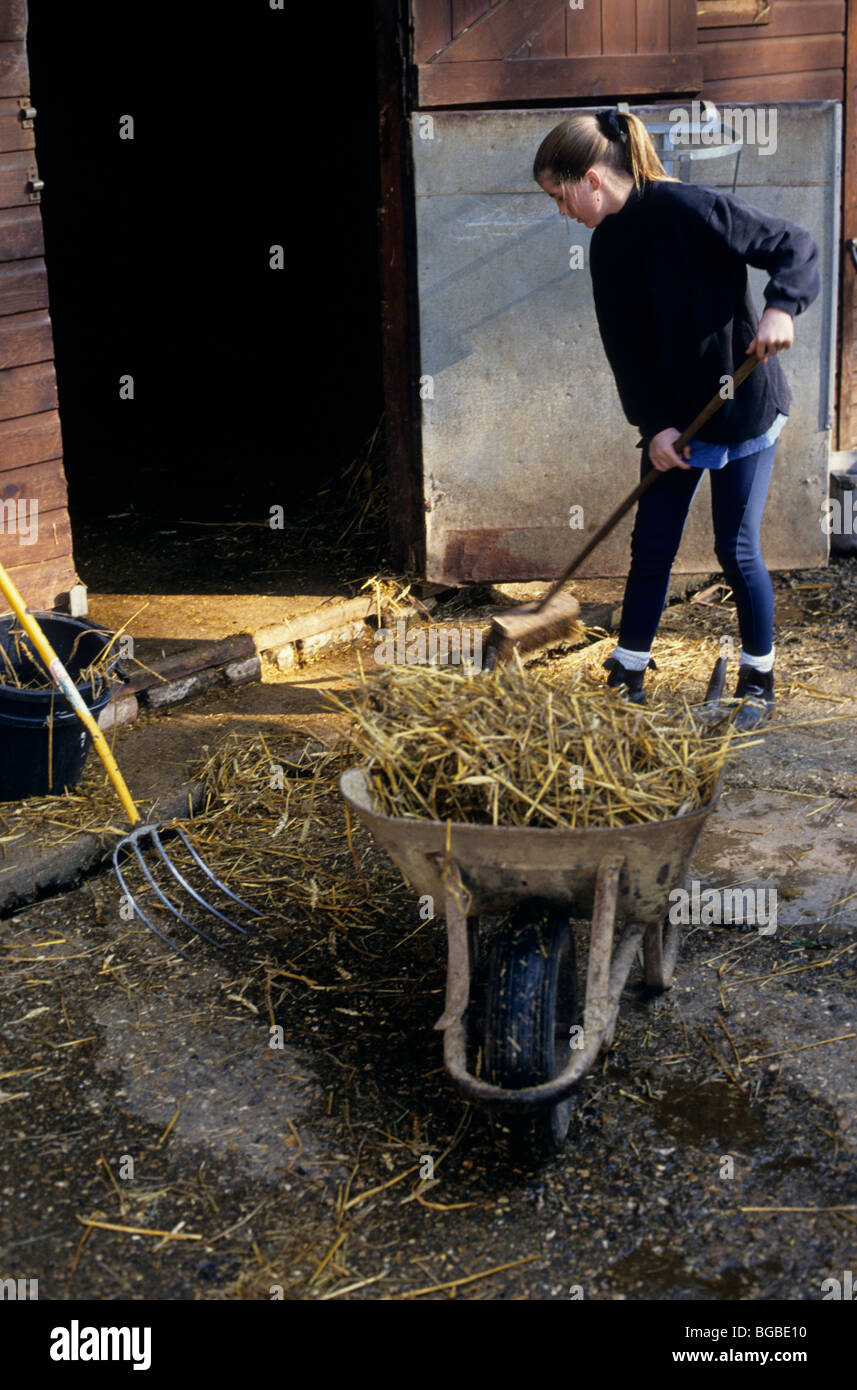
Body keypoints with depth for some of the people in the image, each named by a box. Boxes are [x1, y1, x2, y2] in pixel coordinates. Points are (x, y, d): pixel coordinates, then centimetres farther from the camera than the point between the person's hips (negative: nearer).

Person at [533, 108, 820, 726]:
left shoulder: (690, 207, -18)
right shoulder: (607, 243, 3)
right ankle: (628, 671, 21)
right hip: (673, 416, 6)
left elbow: (795, 245, -13)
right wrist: (654, 425, -7)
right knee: (651, 544, 8)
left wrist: (782, 306, -31)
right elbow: (626, 348, 2)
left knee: (737, 549, 1)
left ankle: (759, 678, 20)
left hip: (743, 404, -6)